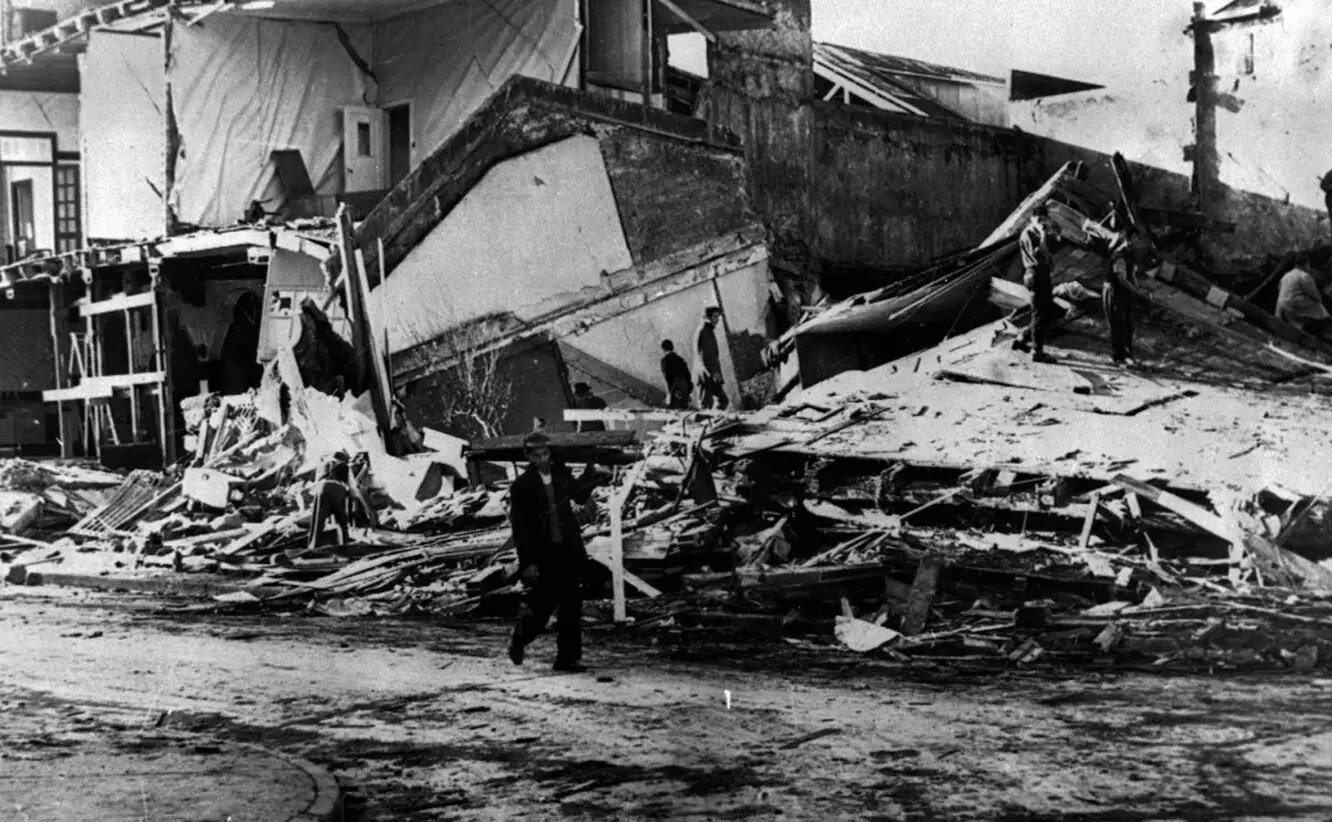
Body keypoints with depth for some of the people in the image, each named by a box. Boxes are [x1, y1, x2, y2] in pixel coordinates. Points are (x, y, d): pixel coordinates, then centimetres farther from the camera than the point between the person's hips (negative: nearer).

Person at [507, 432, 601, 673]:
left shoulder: (561, 474, 7)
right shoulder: (522, 486, -7)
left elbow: (580, 497, 22)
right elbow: (519, 527, -9)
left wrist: (590, 475, 3)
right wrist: (527, 562, -15)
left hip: (569, 551, 4)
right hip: (542, 555, -4)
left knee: (571, 607, 2)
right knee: (541, 605, 1)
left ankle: (568, 657, 10)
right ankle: (518, 642, 29)